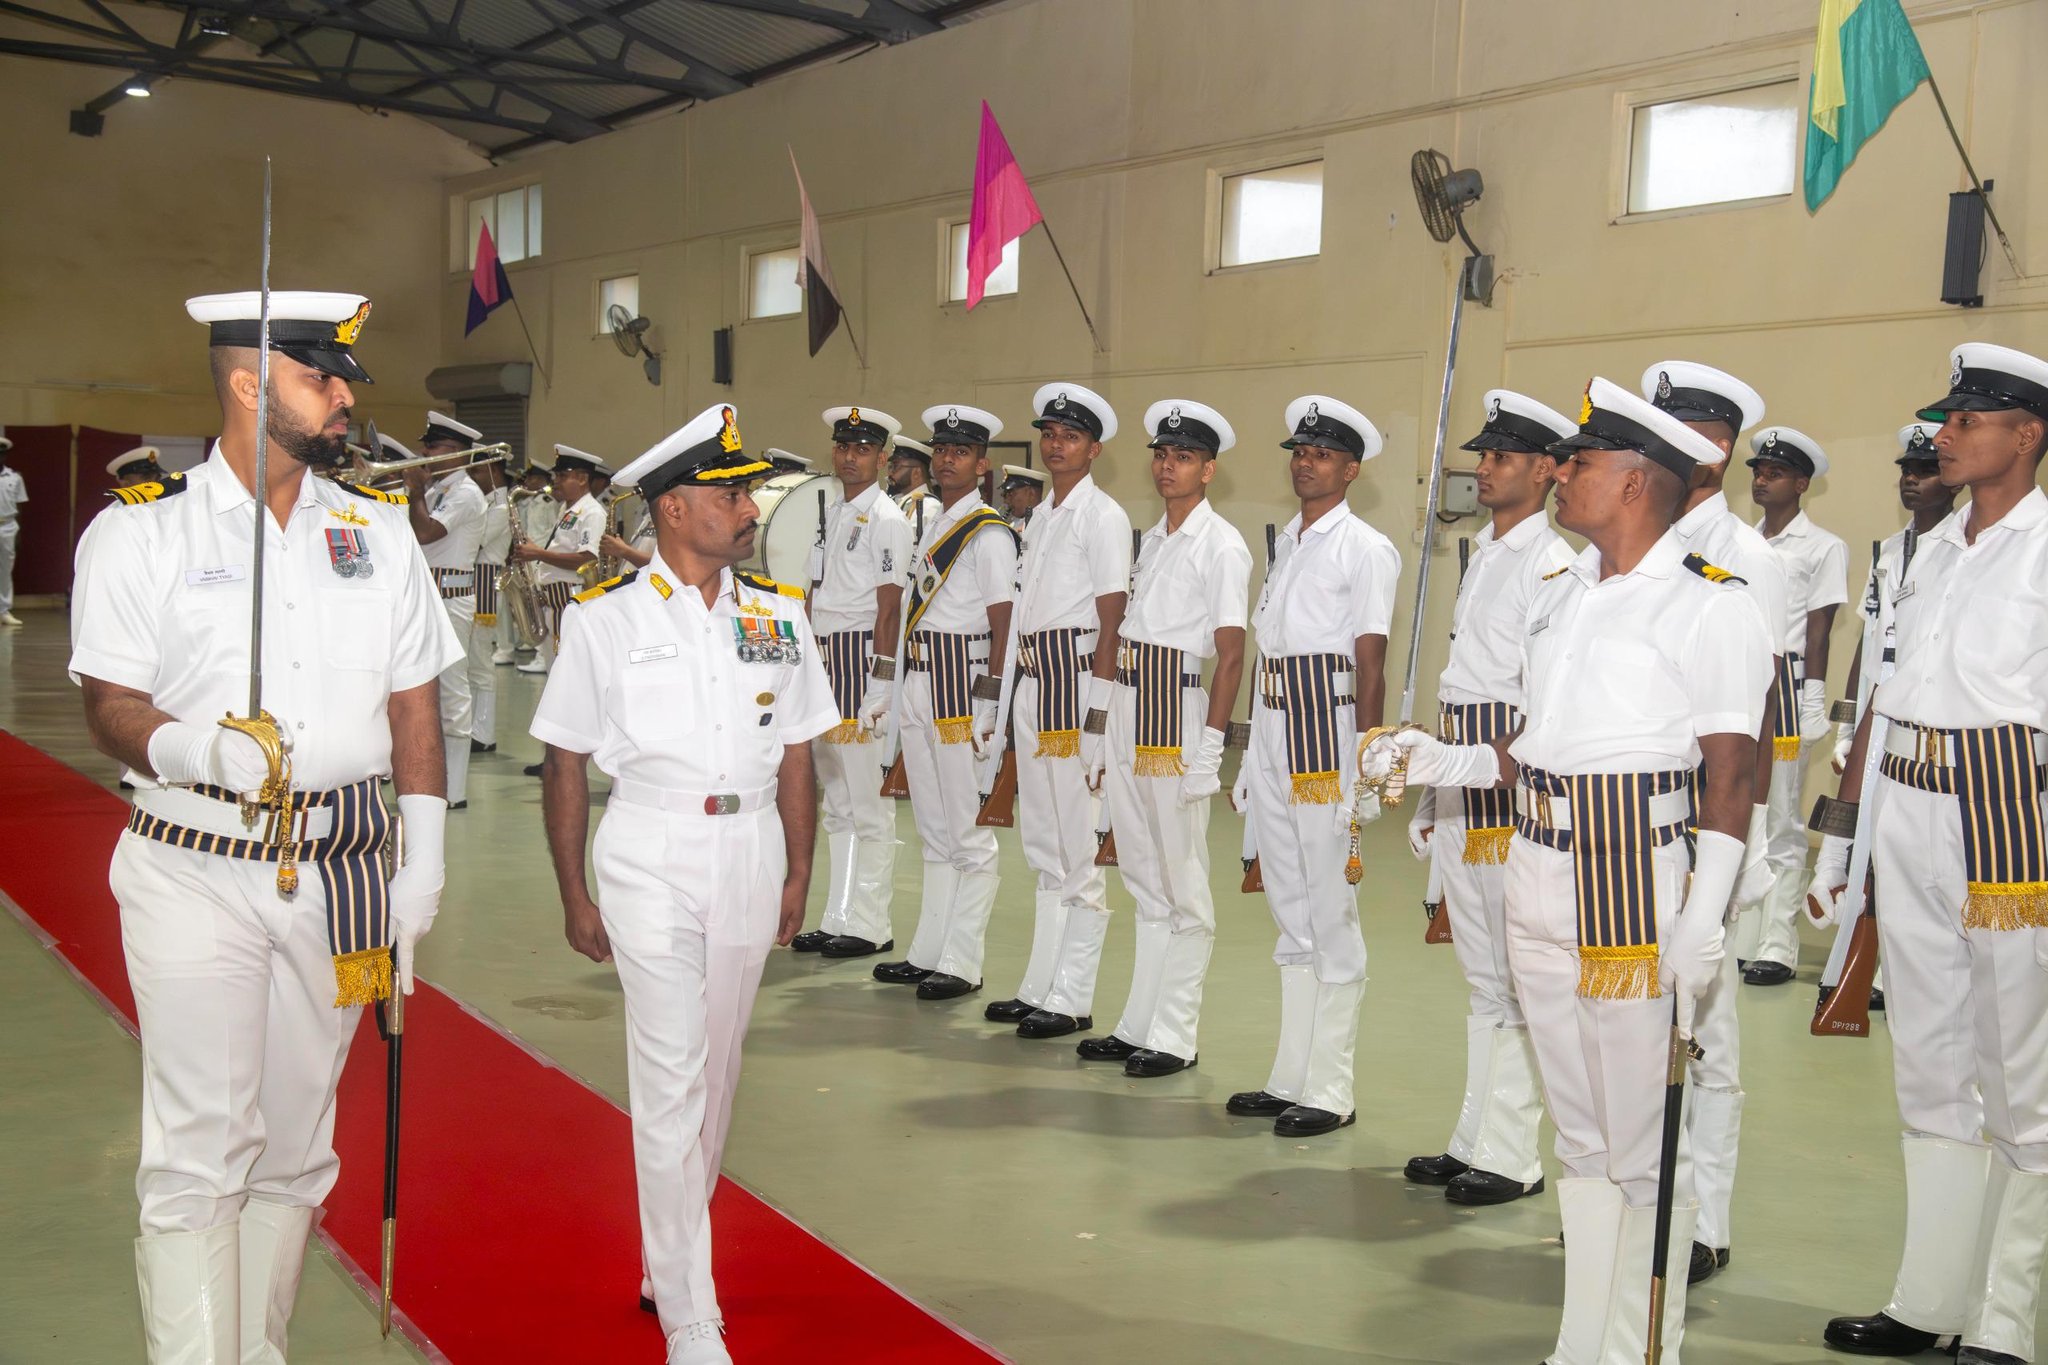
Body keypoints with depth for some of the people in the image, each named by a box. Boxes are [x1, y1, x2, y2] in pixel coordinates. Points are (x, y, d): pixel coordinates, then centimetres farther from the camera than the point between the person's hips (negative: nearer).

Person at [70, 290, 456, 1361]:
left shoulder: (379, 530, 9)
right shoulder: (141, 532, -1)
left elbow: (413, 703, 11)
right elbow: (110, 705, -3)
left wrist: (423, 859, 6)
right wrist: (190, 749, -25)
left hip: (340, 871, 4)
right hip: (196, 871, -4)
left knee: (295, 1147, 12)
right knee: (198, 1153, -6)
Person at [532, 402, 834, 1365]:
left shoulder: (778, 614, 6)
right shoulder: (605, 619, -5)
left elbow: (795, 755, 11)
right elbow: (566, 765, -1)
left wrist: (796, 874, 9)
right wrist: (575, 895, -1)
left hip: (749, 851, 4)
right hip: (649, 857, -4)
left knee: (715, 1070, 14)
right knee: (671, 1077, -5)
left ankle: (670, 1255, 34)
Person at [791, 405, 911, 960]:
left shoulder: (886, 519, -8)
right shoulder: (832, 514, 16)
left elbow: (889, 606, -13)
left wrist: (880, 681, -18)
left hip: (861, 658, -9)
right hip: (824, 658, 9)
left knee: (869, 804, -3)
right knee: (838, 803, 14)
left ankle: (870, 927, 3)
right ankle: (838, 920, 21)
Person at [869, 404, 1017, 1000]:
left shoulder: (989, 533, -10)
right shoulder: (925, 519, 14)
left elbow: (1004, 625, -13)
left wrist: (988, 705, -17)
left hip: (962, 682, -8)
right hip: (918, 682, 9)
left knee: (969, 835, -2)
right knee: (934, 832, 15)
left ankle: (962, 966, 4)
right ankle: (928, 954, 23)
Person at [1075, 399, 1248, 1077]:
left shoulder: (1221, 545, -8)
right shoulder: (1152, 538, 16)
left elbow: (1231, 653, -13)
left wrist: (1210, 744, -18)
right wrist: (1113, 733, 13)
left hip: (1179, 715, -8)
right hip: (1128, 710, 8)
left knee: (1184, 891, 1)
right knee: (1146, 882, 14)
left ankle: (1174, 1038, 7)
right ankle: (1137, 1026, 23)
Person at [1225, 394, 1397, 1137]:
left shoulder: (1365, 549, -6)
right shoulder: (1288, 543, 16)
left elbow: (1371, 666, -11)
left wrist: (1365, 769, -15)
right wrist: (1251, 761, 16)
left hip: (1328, 736, -8)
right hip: (1273, 735, 8)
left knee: (1332, 921, -1)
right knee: (1292, 917, 14)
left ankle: (1329, 1091, 6)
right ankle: (1290, 1078, 23)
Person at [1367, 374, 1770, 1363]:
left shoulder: (1711, 606, -8)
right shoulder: (1555, 595, 15)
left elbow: (1731, 775, -12)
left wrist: (1701, 923, -18)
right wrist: (1446, 763, 6)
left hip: (1639, 890, -8)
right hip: (1539, 879, 8)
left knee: (1646, 1149, 1)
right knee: (1581, 1138, 16)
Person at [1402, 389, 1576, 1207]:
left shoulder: (1553, 567, -11)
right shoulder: (1483, 556, 17)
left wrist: (1492, 766, -21)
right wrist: (1428, 798, 19)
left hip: (1512, 793, -9)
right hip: (1461, 792, 9)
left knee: (1517, 982, -1)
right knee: (1483, 978, 15)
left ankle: (1509, 1157, 6)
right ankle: (1475, 1141, 24)